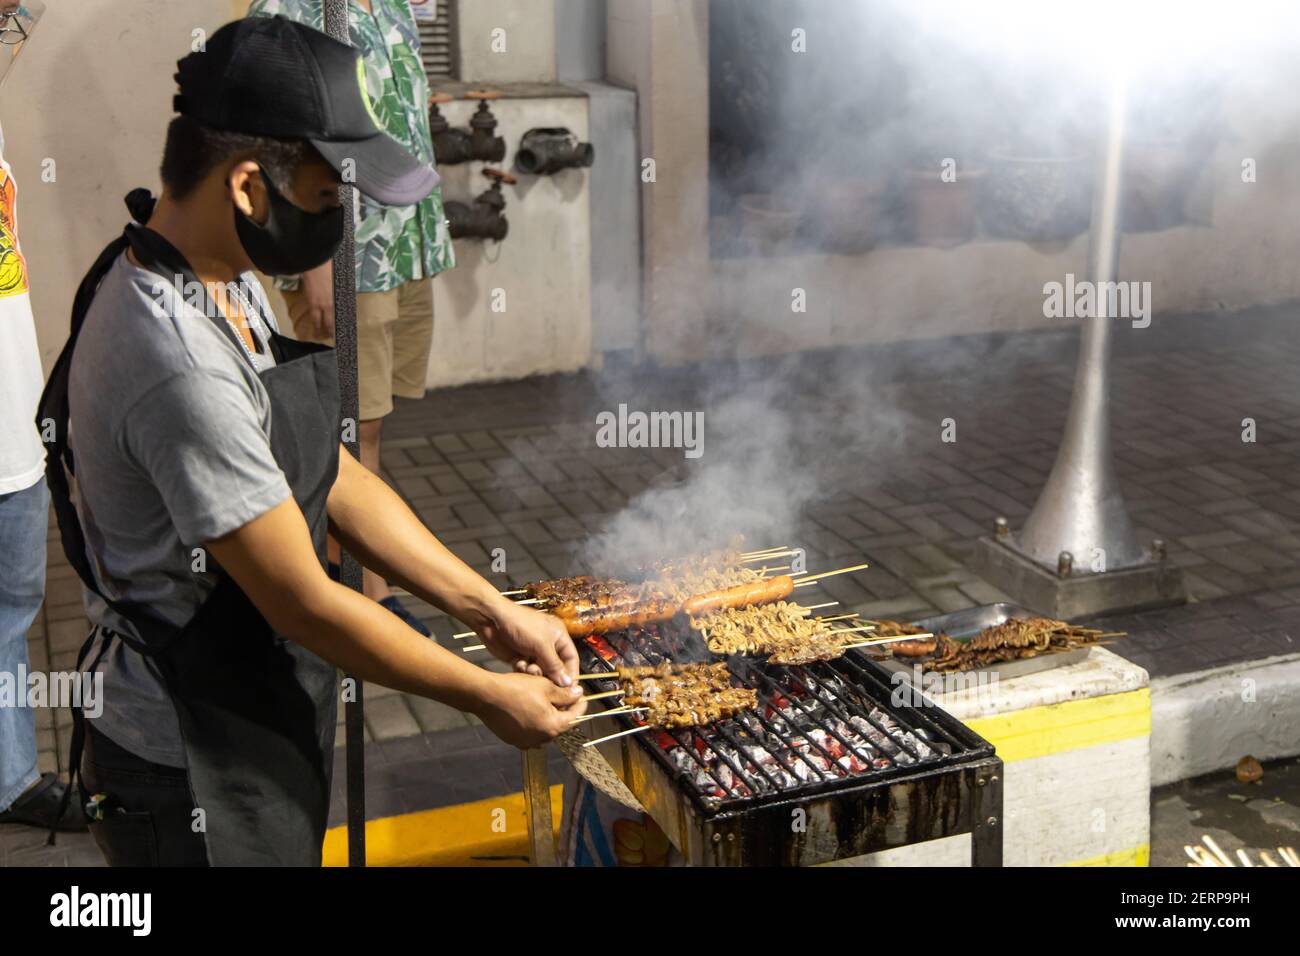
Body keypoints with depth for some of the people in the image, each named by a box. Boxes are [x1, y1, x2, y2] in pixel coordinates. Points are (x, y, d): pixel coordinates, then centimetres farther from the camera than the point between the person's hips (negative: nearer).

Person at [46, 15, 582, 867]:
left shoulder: (229, 283, 0)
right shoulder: (180, 369, -31)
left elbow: (335, 478, 4)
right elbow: (307, 604, -24)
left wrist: (495, 612, 1)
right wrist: (489, 696, -12)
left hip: (267, 722, 9)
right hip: (193, 776, -9)